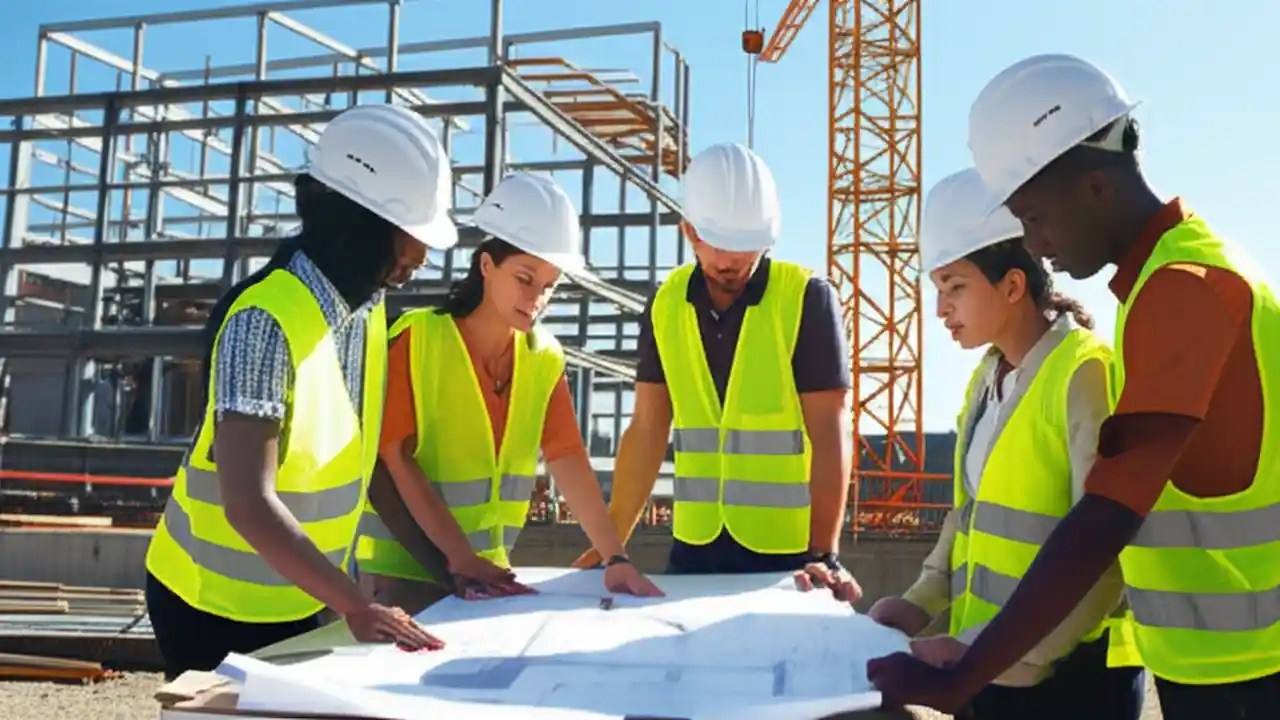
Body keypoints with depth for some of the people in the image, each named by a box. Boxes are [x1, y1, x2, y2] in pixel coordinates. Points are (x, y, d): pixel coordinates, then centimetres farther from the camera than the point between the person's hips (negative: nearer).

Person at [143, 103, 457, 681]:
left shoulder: (369, 305, -2)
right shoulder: (268, 321, -26)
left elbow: (371, 453, 4)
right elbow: (248, 504, -32)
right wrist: (355, 607, -36)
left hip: (300, 598, 7)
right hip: (218, 602, -7)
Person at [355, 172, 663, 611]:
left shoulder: (544, 357, -1)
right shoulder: (417, 340, -14)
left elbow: (568, 461, -5)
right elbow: (397, 460, -16)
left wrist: (615, 558, -14)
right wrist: (460, 559, -22)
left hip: (487, 567, 4)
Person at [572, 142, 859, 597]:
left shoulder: (808, 299, -10)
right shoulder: (666, 303, 2)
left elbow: (831, 434, -13)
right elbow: (647, 431, 5)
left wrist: (824, 554, -21)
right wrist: (609, 543, 3)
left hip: (789, 550, -3)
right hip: (694, 546, 4)